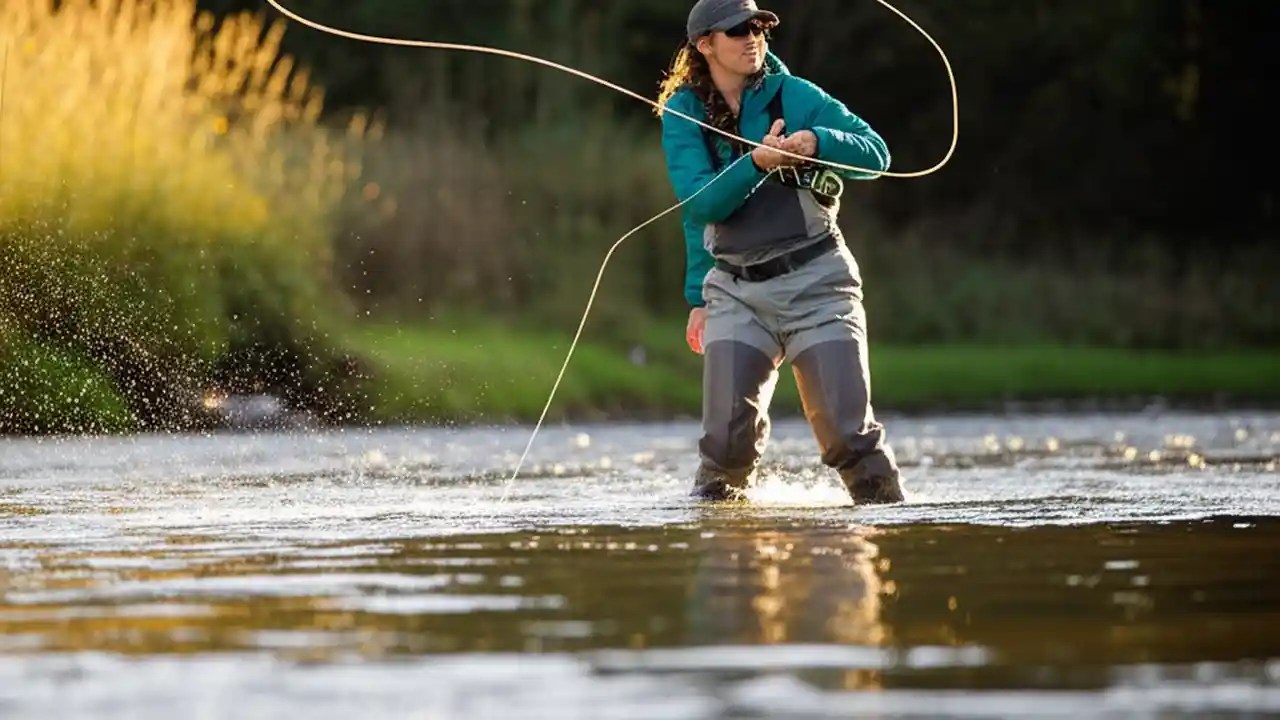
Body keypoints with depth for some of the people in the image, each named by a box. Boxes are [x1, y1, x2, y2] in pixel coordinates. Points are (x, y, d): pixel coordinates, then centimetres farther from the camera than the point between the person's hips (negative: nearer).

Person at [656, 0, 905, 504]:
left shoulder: (794, 96, 0)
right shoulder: (683, 114, 3)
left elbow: (877, 156, -5)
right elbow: (699, 205, -4)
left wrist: (819, 141, -21)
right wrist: (757, 162, -17)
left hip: (817, 280, -1)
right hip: (736, 290, 1)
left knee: (847, 431, -8)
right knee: (727, 434, -10)